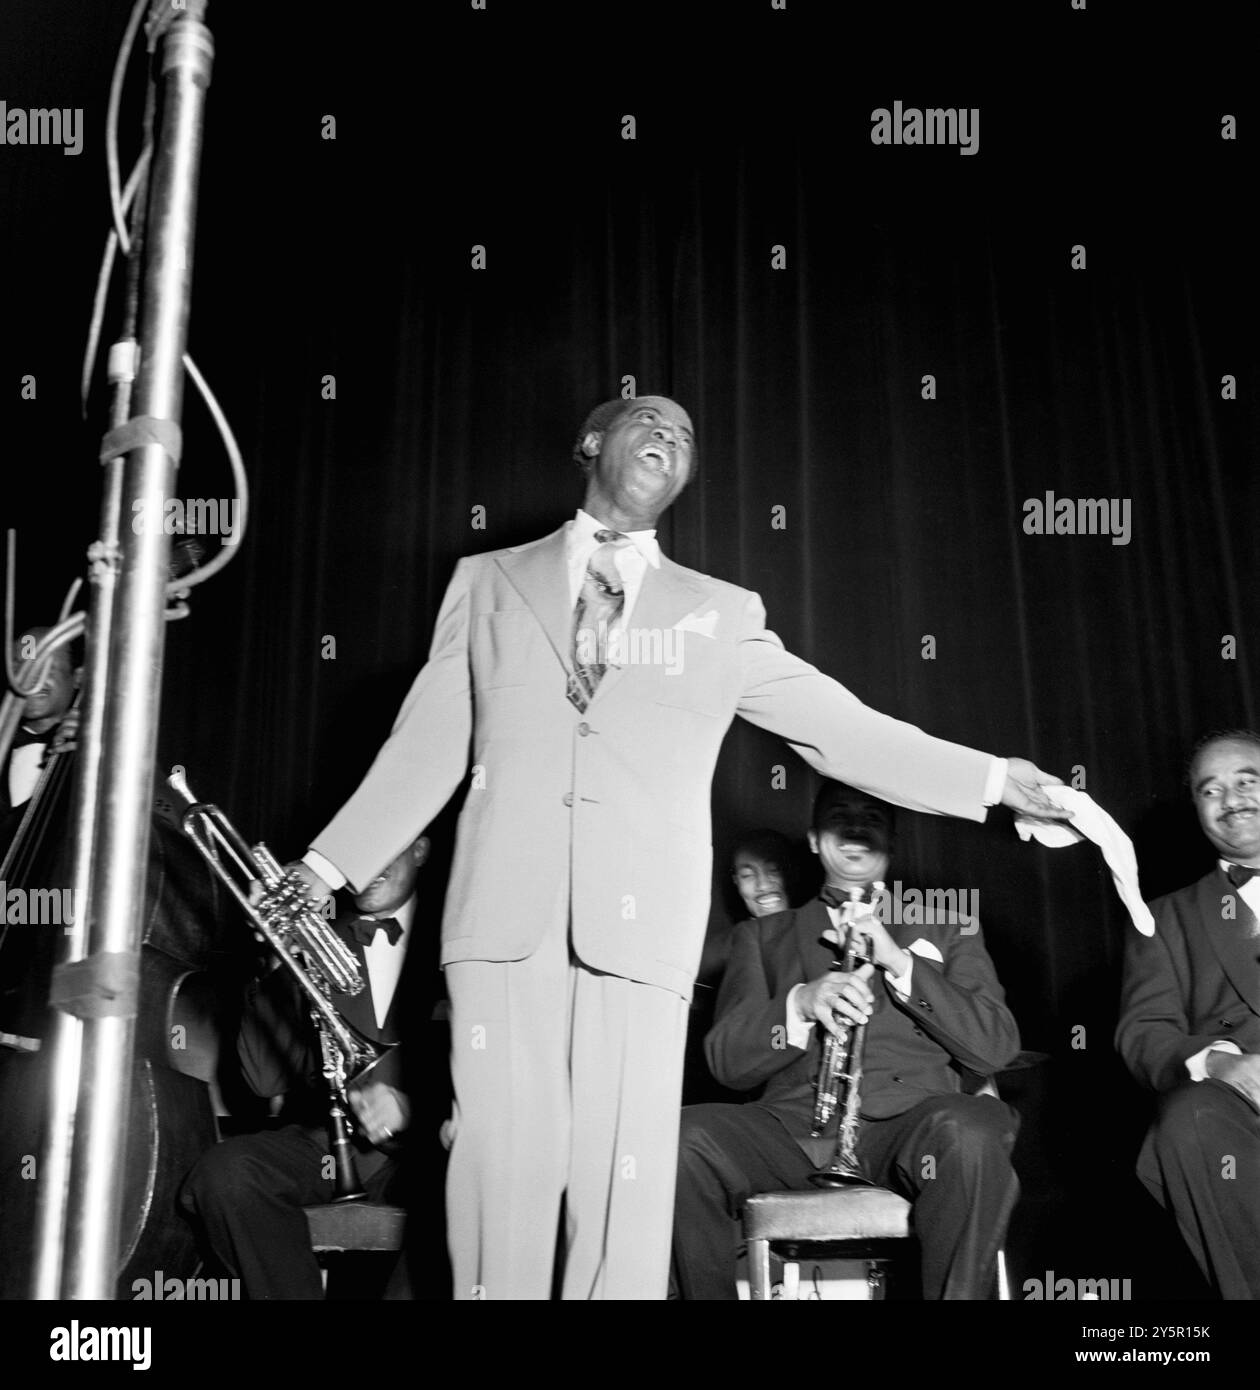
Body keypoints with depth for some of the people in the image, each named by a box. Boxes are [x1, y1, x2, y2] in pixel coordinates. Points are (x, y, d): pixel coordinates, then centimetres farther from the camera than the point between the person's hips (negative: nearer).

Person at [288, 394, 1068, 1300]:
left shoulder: (724, 615, 16)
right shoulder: (489, 583, 16)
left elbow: (847, 729, 13)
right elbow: (426, 750, 14)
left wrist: (995, 781, 6)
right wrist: (325, 869, 8)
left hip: (639, 925, 0)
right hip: (504, 914, 0)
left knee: (626, 1177, -4)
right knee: (503, 1166, -3)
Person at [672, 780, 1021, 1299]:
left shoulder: (946, 926, 23)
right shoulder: (764, 936, 23)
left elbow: (996, 1047, 8)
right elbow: (726, 1061, 10)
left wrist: (898, 962, -4)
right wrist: (800, 1003, -9)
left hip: (908, 1121, 0)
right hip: (794, 1124, 1)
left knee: (973, 1130, -36)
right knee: (683, 1139, -30)